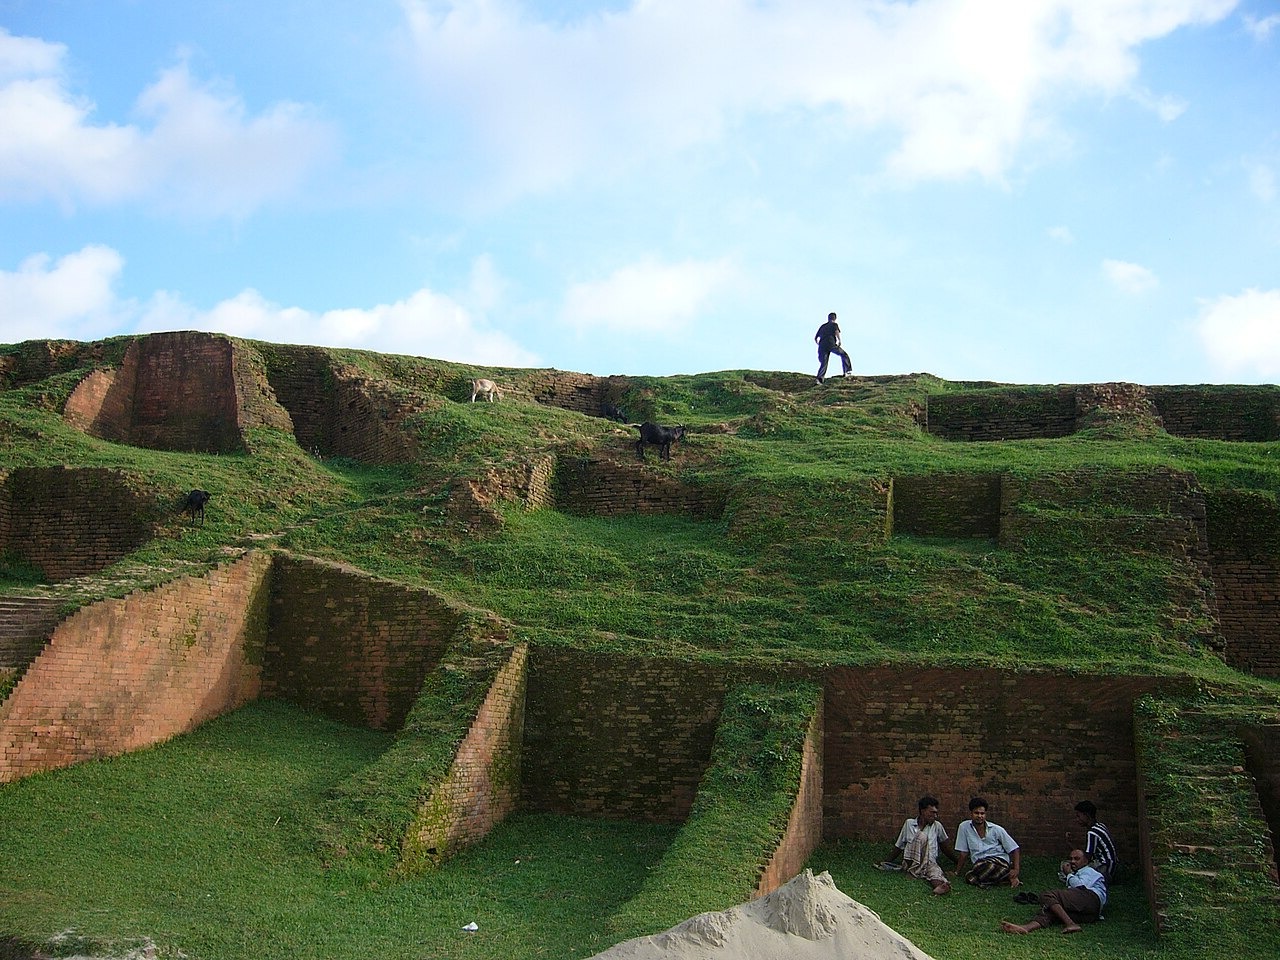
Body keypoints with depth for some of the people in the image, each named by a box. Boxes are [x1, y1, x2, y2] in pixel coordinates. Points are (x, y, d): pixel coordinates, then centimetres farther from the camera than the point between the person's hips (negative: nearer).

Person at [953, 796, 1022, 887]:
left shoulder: (996, 829, 3)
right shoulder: (964, 827, 4)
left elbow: (1014, 849, 6)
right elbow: (963, 853, 10)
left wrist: (1016, 870, -7)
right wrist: (957, 872, 7)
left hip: (1000, 860, -2)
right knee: (969, 878, -33)